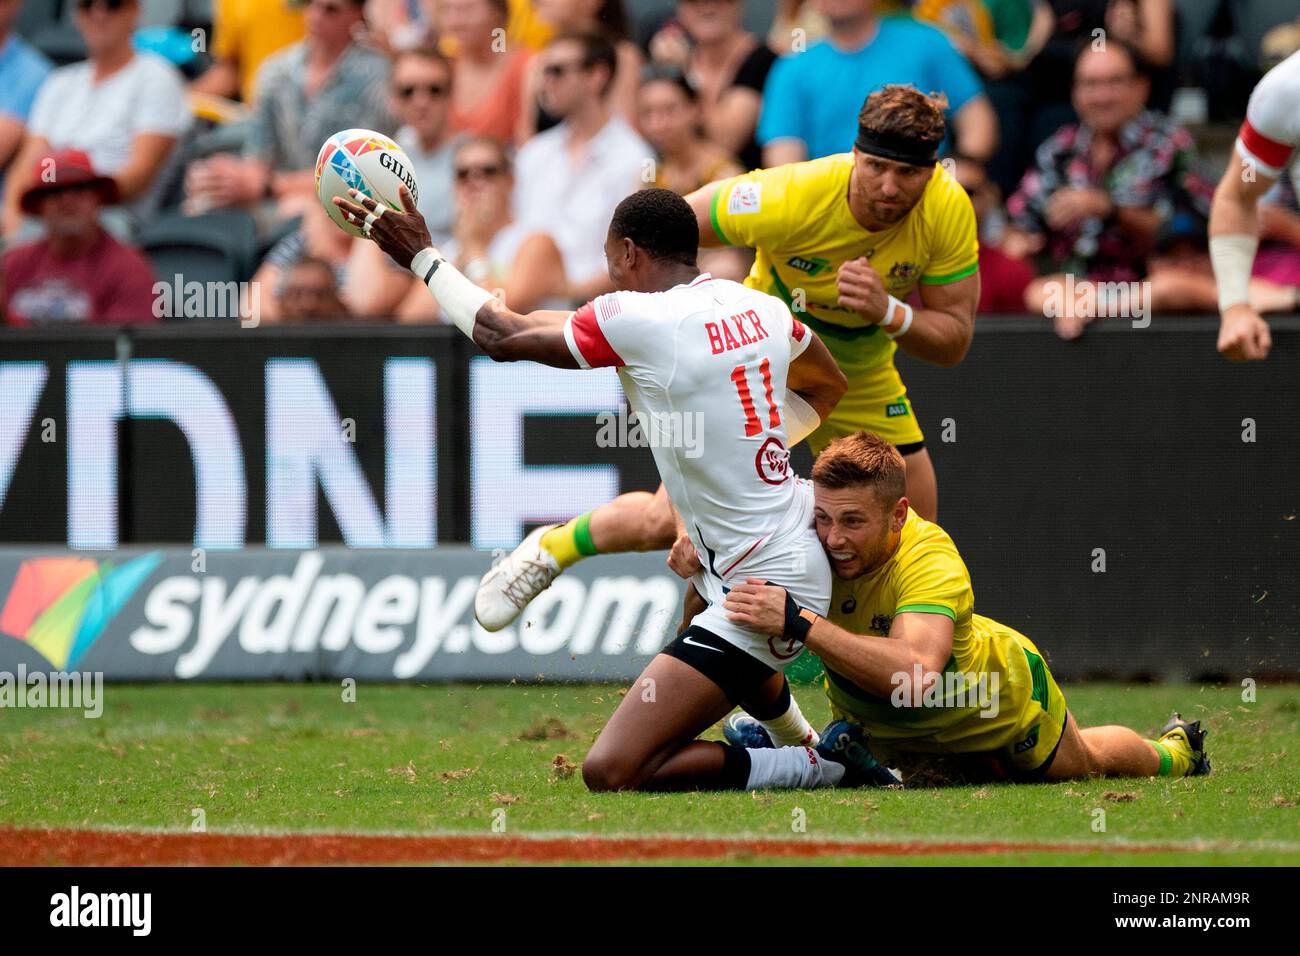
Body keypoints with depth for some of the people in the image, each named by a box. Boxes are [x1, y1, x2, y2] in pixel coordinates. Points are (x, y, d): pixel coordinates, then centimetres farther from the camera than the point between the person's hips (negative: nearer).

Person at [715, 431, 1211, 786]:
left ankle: (1173, 751, 56)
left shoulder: (930, 557, -46)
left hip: (1001, 689, -3)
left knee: (1085, 762, 27)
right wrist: (696, 552, -43)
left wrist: (799, 624, -67)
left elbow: (916, 678, -61)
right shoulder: (810, 530, -33)